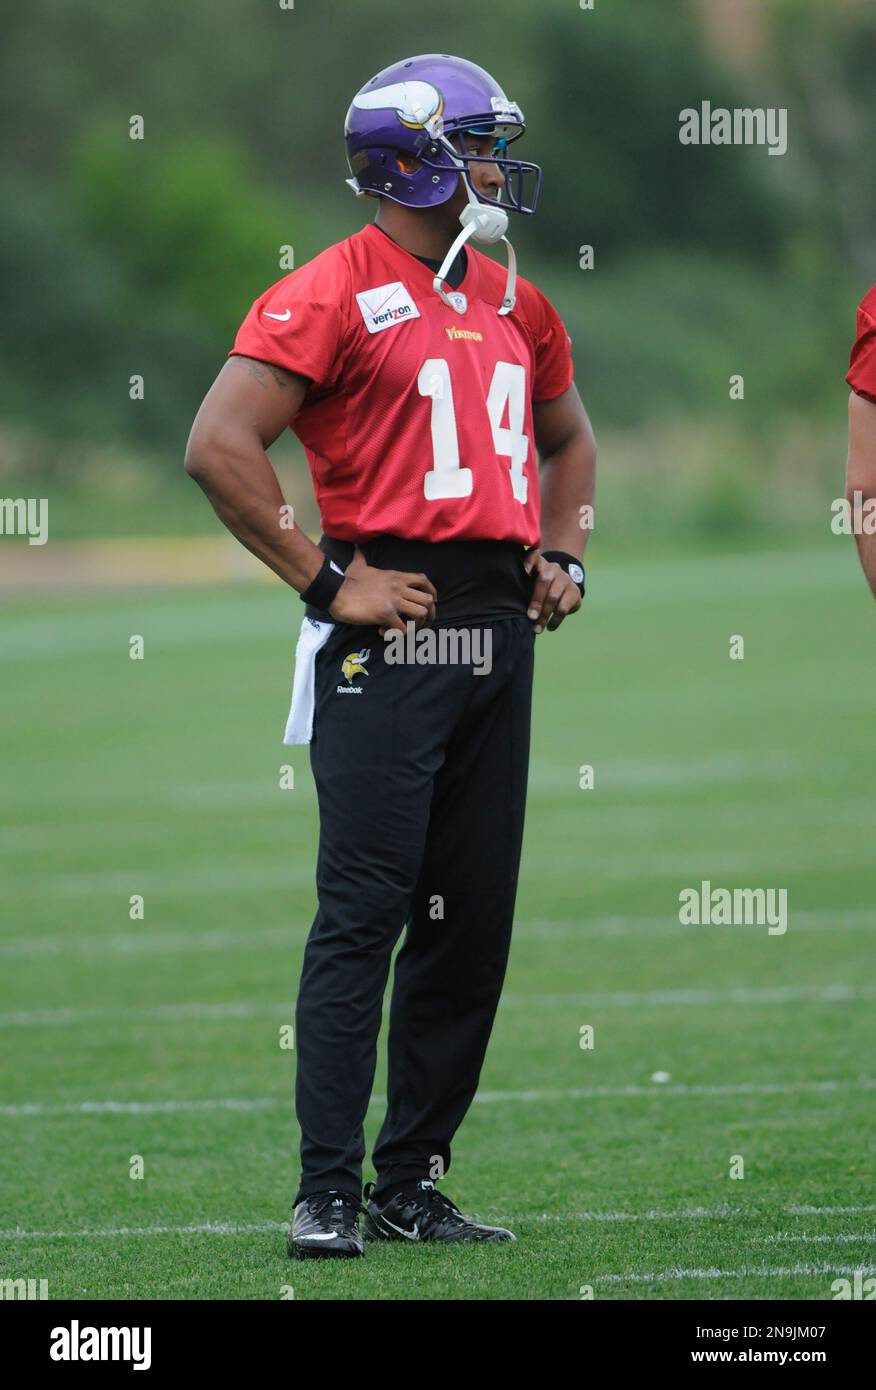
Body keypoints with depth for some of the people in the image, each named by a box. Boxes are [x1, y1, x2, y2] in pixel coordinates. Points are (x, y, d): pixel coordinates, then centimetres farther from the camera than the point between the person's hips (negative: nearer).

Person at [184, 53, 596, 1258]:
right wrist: (323, 581, -14)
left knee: (474, 921, 8)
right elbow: (220, 448, -15)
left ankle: (412, 1181, 16)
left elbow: (567, 439, 34)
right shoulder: (331, 296, -8)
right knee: (365, 913, -9)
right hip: (388, 633, -7)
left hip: (498, 634, 8)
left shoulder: (515, 308, 16)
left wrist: (563, 556, 17)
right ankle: (327, 1193, -6)